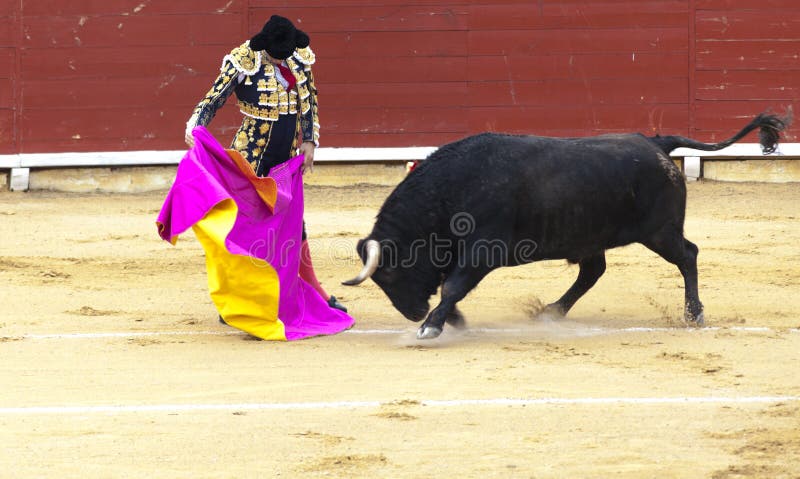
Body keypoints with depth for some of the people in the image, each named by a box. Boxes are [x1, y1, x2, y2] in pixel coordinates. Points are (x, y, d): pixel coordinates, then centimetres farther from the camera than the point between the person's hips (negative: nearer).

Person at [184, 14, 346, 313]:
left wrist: (309, 141, 5)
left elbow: (309, 101, 13)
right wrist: (194, 129, -32)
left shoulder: (300, 58, 1)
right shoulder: (242, 63, -15)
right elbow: (212, 100, -16)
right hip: (253, 156, -6)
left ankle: (313, 293, 24)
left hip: (287, 155, 6)